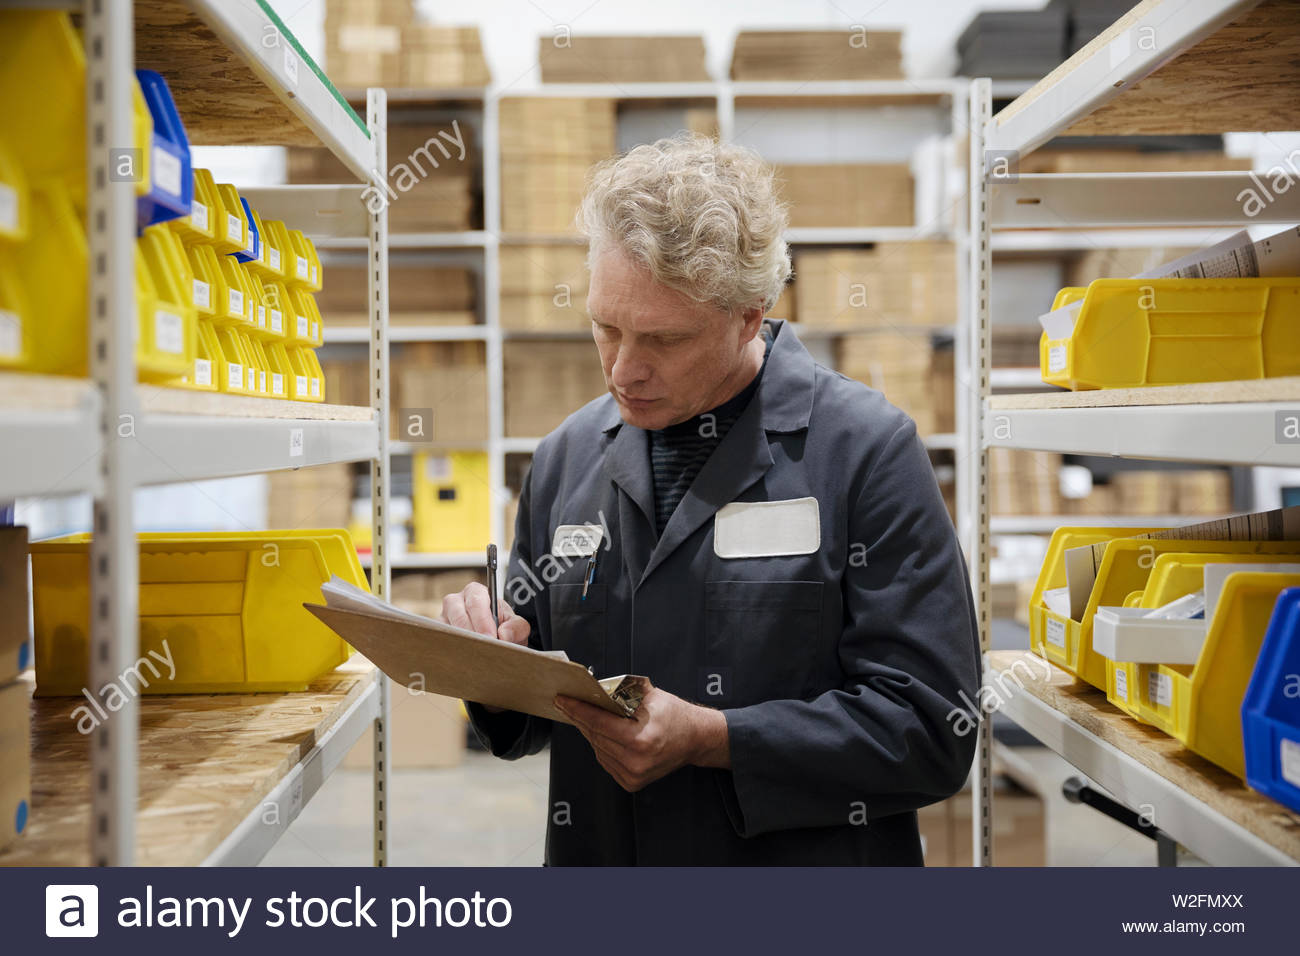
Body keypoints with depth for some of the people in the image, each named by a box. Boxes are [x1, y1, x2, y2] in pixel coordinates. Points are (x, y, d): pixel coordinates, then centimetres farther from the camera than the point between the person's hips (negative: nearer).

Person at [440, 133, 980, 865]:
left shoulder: (866, 449, -6)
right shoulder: (567, 458, 9)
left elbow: (932, 727, -9)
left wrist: (710, 739, -16)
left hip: (808, 863, -3)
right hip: (594, 858, 3)